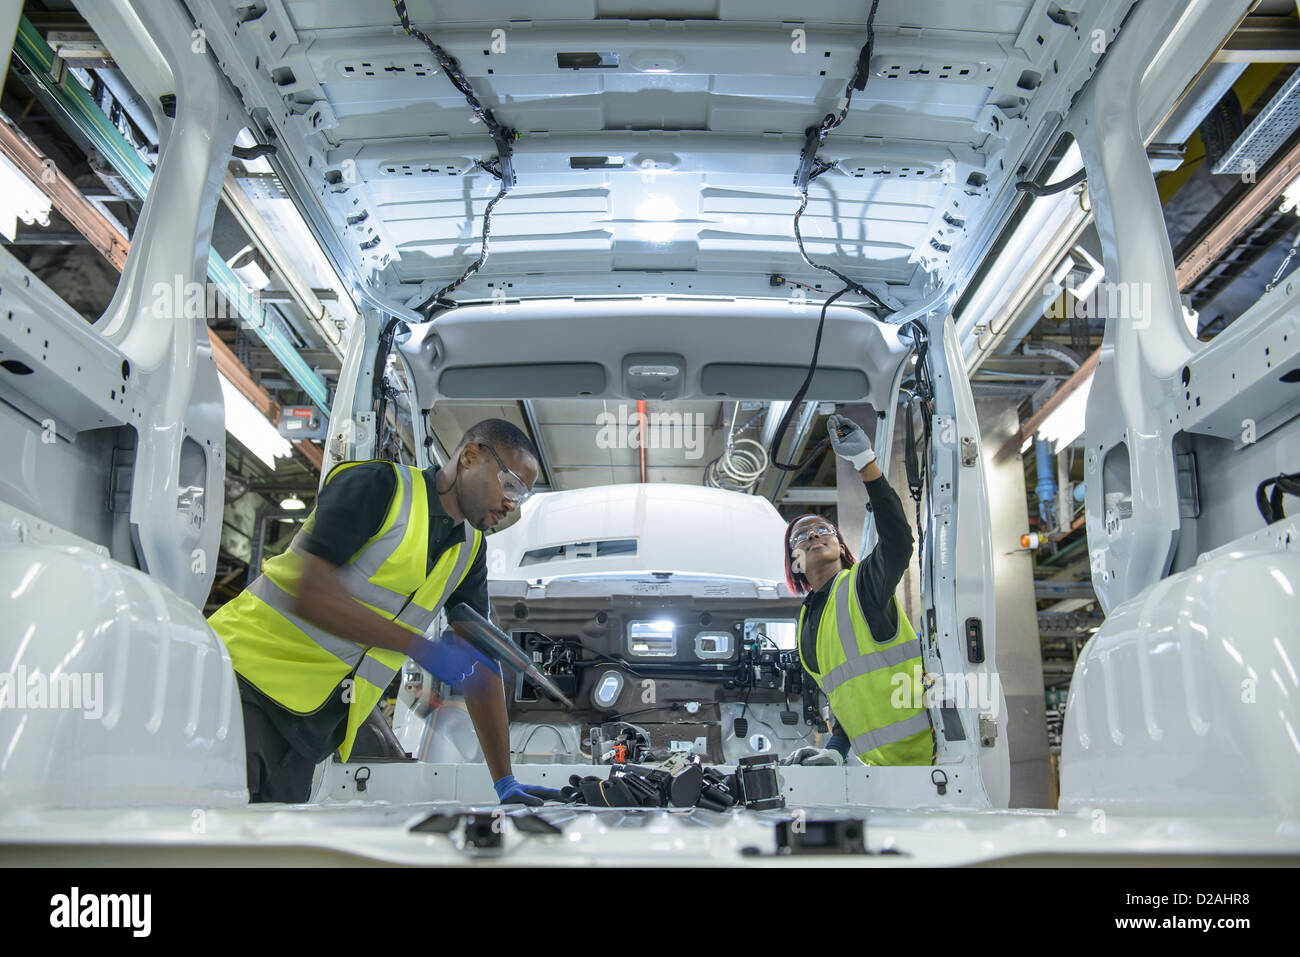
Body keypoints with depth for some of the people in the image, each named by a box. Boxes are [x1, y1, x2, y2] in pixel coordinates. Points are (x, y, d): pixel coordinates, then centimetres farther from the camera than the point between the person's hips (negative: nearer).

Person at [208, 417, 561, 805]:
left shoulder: (470, 551, 13)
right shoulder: (378, 486, -10)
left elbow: (480, 663, 10)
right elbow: (309, 592, -20)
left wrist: (505, 783, 4)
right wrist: (421, 648, -21)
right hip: (251, 674, -6)